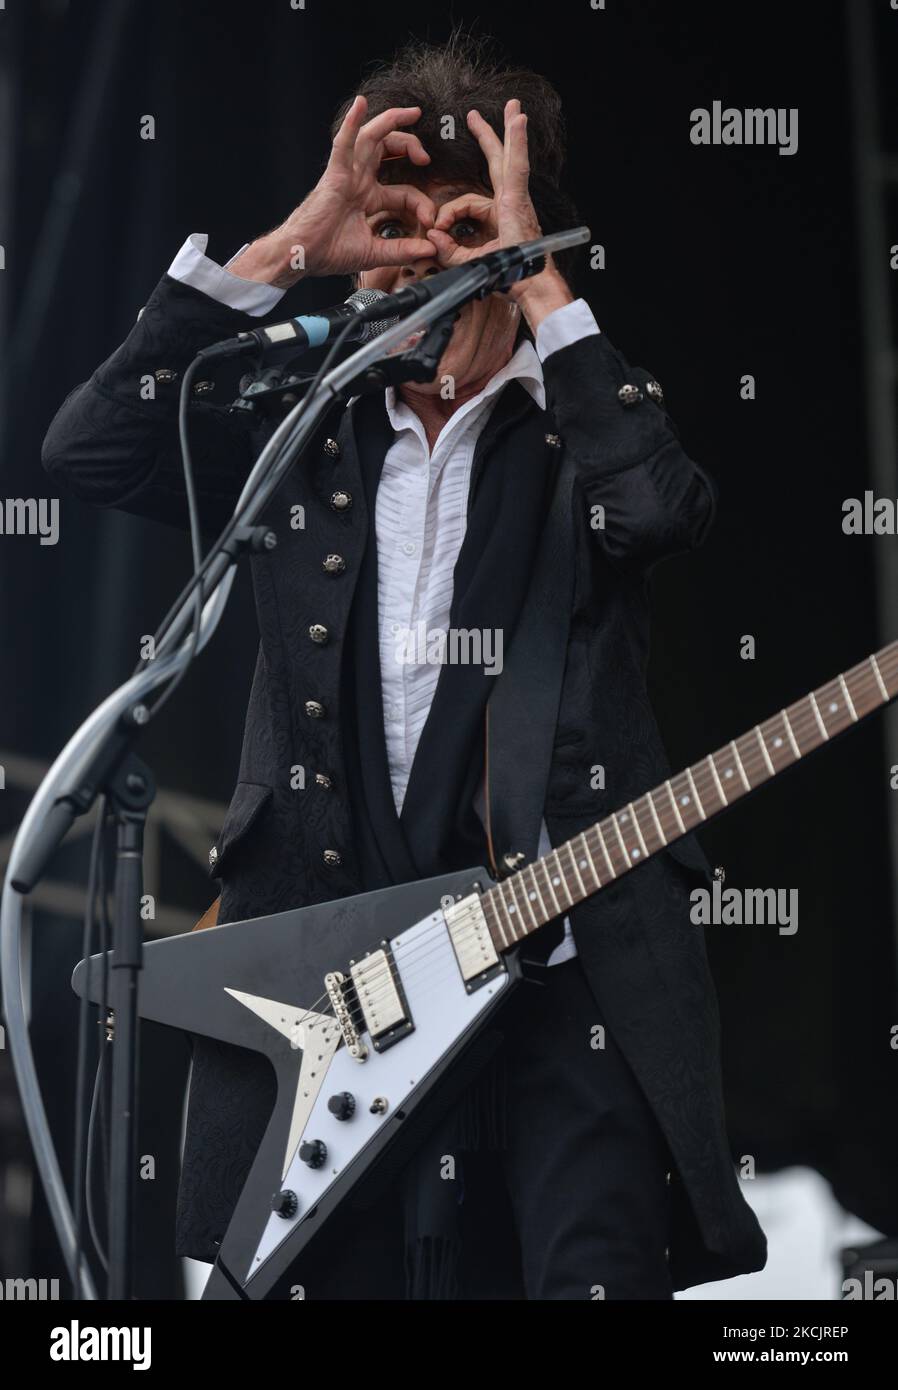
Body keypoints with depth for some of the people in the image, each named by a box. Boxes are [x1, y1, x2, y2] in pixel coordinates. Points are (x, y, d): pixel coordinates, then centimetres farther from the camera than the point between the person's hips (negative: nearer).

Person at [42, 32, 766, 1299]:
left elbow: (662, 510, -15)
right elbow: (88, 452, 0)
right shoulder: (304, 440, 14)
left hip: (566, 972, -2)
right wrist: (286, 251, -3)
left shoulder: (588, 422, 8)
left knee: (595, 1275, -13)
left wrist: (535, 274, -10)